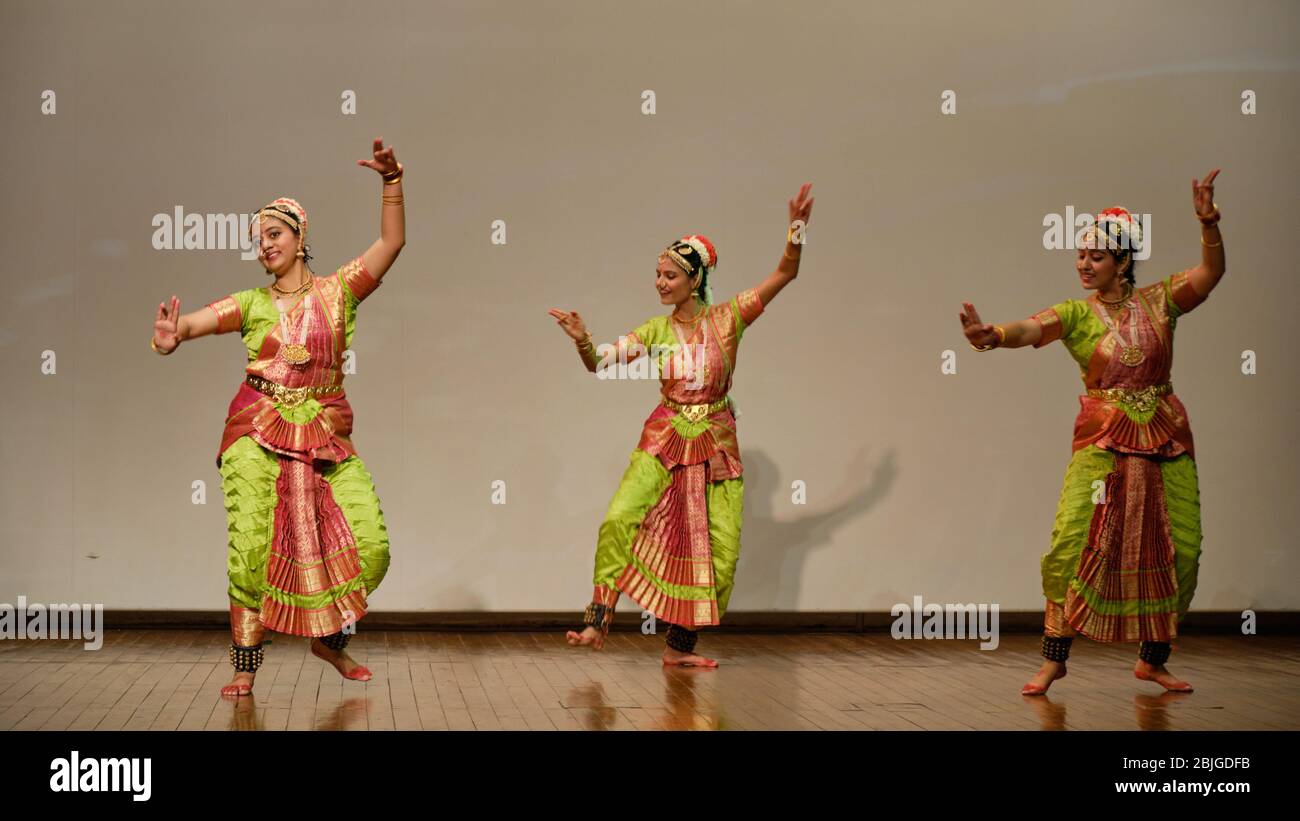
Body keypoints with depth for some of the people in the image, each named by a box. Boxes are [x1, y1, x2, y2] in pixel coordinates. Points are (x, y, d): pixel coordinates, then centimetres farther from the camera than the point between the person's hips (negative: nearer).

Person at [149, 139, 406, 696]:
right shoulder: (253, 304, 5)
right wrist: (173, 333, -36)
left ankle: (331, 639, 17)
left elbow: (392, 242, -3)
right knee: (253, 548, -9)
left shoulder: (337, 291, 6)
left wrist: (392, 181, -15)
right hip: (259, 437, -1)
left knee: (369, 543, -7)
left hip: (326, 437, 1)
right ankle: (245, 668, -1)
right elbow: (197, 318, -12)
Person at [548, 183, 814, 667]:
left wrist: (796, 228, -19)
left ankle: (680, 645, 10)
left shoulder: (727, 319, -2)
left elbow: (784, 274, -6)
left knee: (719, 550, -2)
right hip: (663, 443, 0)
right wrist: (582, 340, -20)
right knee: (620, 520, -20)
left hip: (716, 446, 0)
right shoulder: (656, 332, 3)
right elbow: (599, 364, 0)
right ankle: (598, 621, -14)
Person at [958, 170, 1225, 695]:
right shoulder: (1076, 315, -2)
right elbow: (1032, 329, -21)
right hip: (1103, 443, -2)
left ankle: (1152, 660, 19)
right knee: (1075, 543, -14)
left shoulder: (1158, 301, 4)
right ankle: (1054, 657, -4)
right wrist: (993, 335, -42)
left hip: (1167, 442, 3)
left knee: (1177, 550, 4)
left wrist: (1208, 222, -23)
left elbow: (1211, 272, -6)